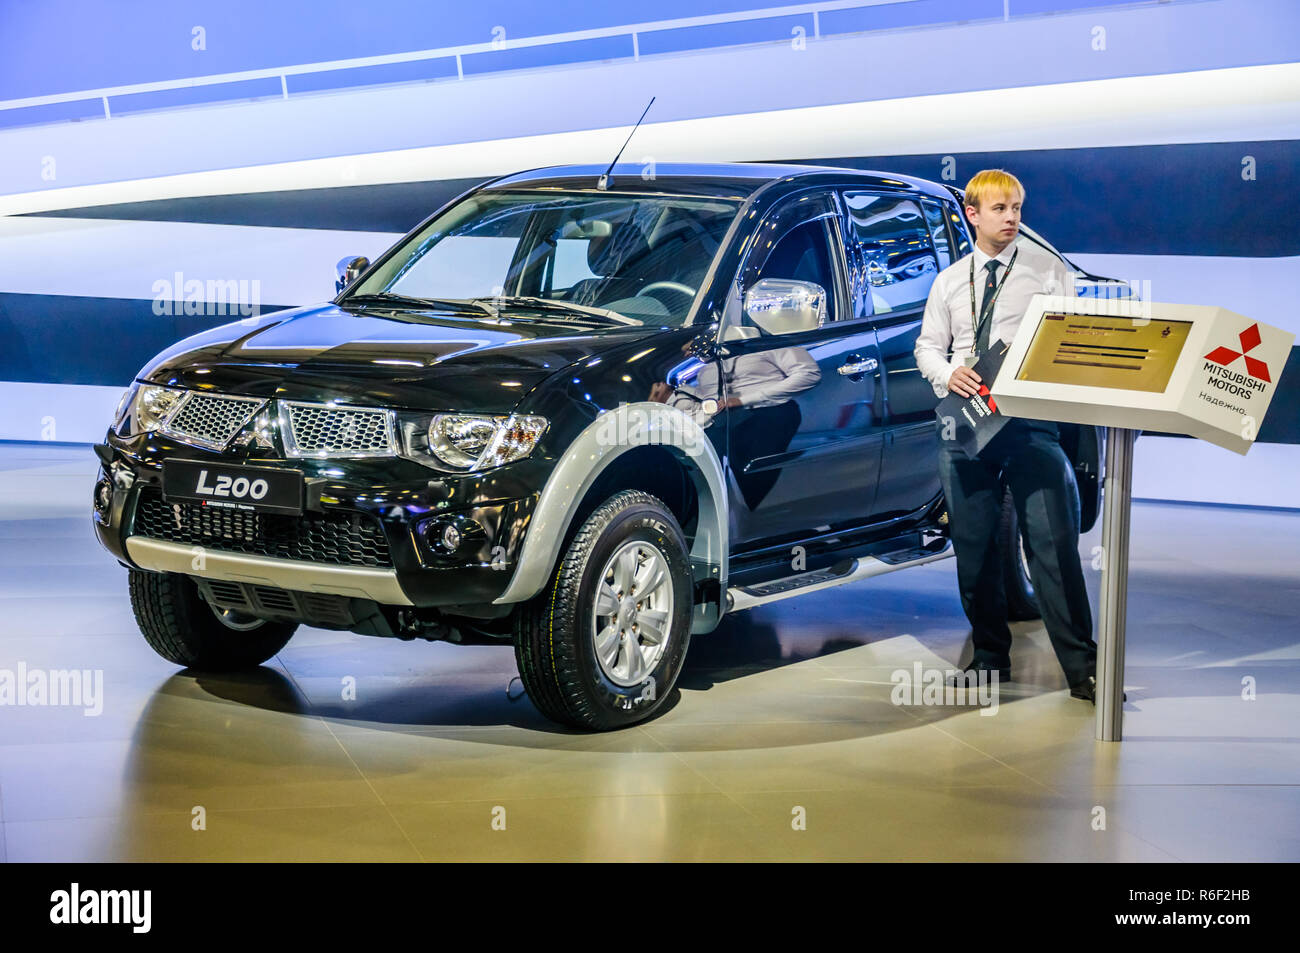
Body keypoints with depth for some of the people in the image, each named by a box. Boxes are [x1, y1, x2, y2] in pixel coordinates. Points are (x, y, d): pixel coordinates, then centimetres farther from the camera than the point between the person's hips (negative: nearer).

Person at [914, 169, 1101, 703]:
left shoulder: (1047, 271, 6)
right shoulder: (950, 281, 16)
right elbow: (927, 346, 17)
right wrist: (947, 373, -5)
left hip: (1030, 418, -3)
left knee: (1053, 542, -10)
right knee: (972, 544, 7)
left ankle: (1081, 668, -9)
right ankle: (990, 655, 20)